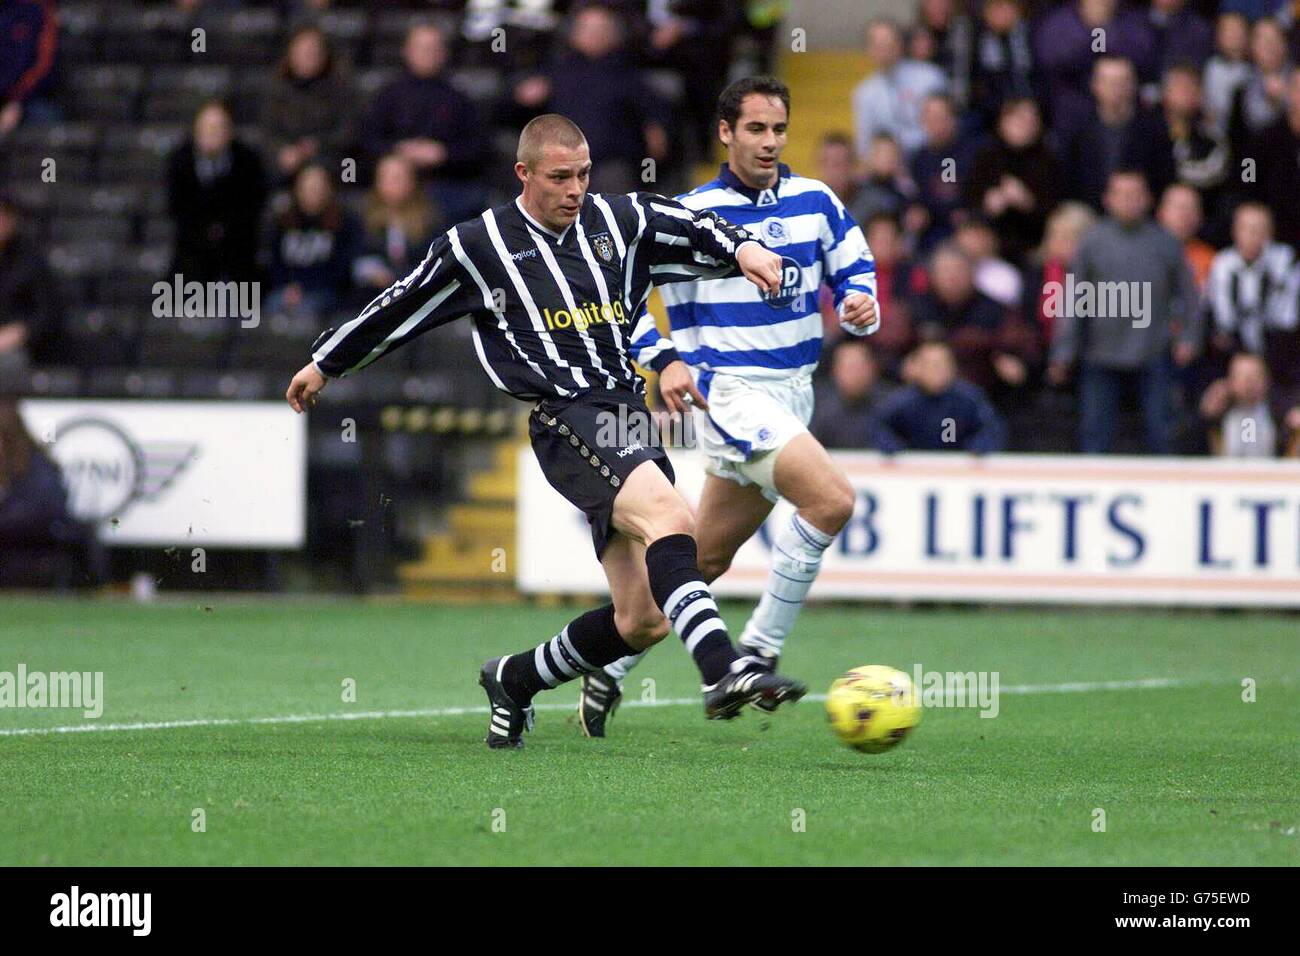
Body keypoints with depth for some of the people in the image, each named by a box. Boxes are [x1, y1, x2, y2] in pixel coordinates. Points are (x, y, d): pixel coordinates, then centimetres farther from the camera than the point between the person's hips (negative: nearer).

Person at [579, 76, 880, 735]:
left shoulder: (816, 201, 7)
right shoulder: (691, 214, -6)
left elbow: (855, 272, 15)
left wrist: (861, 304, -9)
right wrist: (665, 359, -16)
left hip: (792, 396, 6)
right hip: (729, 390, -6)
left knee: (704, 560, 10)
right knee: (832, 501, -24)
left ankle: (609, 671, 21)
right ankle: (757, 652, -15)